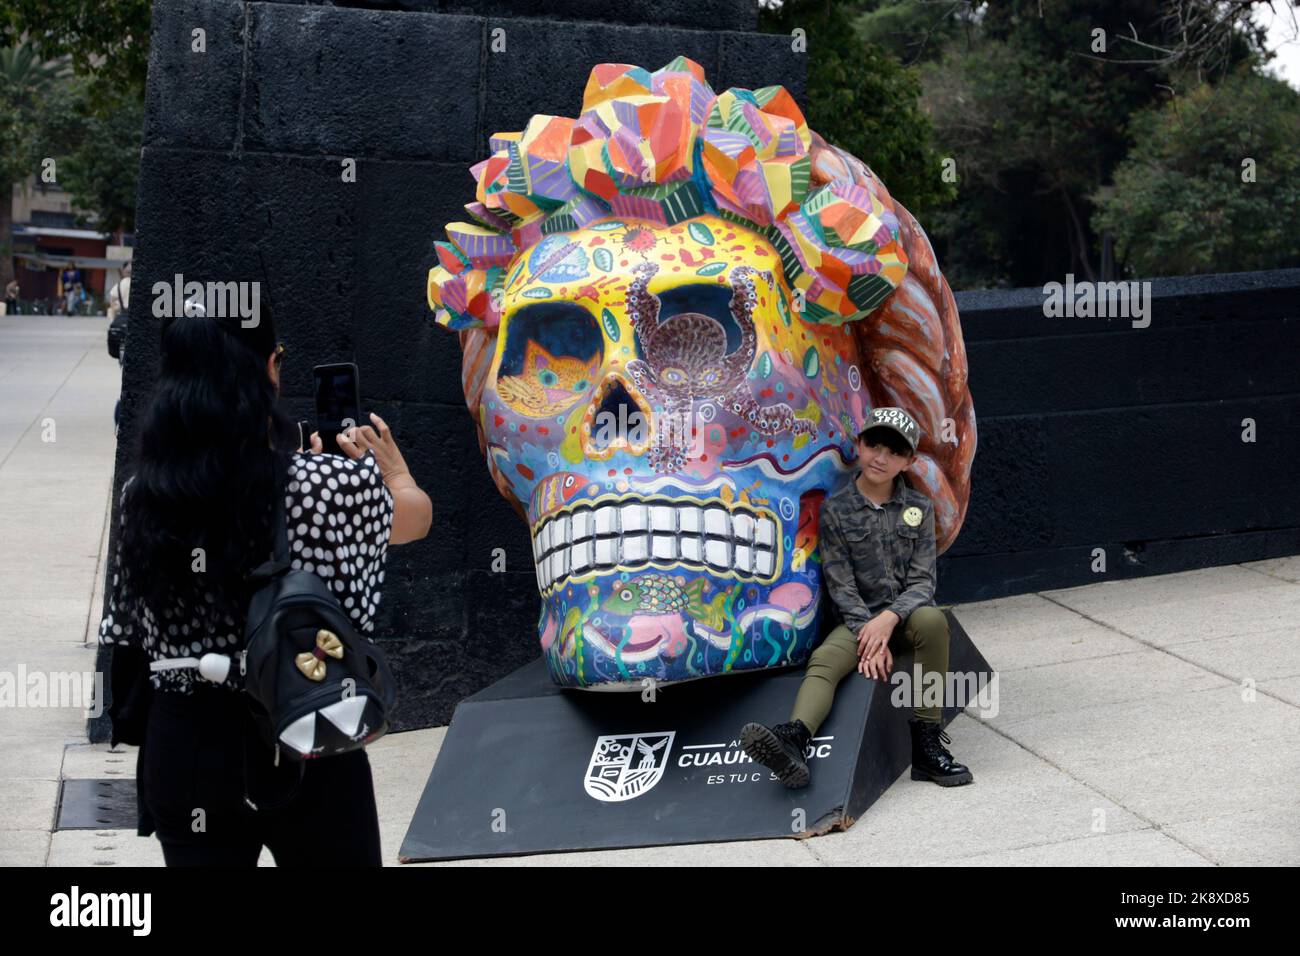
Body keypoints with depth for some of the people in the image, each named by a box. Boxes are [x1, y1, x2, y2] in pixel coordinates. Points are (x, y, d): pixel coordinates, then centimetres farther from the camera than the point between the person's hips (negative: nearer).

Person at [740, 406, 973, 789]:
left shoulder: (919, 508, 4)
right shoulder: (836, 510, 0)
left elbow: (923, 581, -3)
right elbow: (841, 586, -5)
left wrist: (889, 619, -22)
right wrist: (869, 635, -19)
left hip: (907, 613, 0)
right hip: (860, 617, 0)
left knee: (932, 620, -33)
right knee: (823, 660, -29)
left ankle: (927, 743, -29)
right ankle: (794, 740, -56)